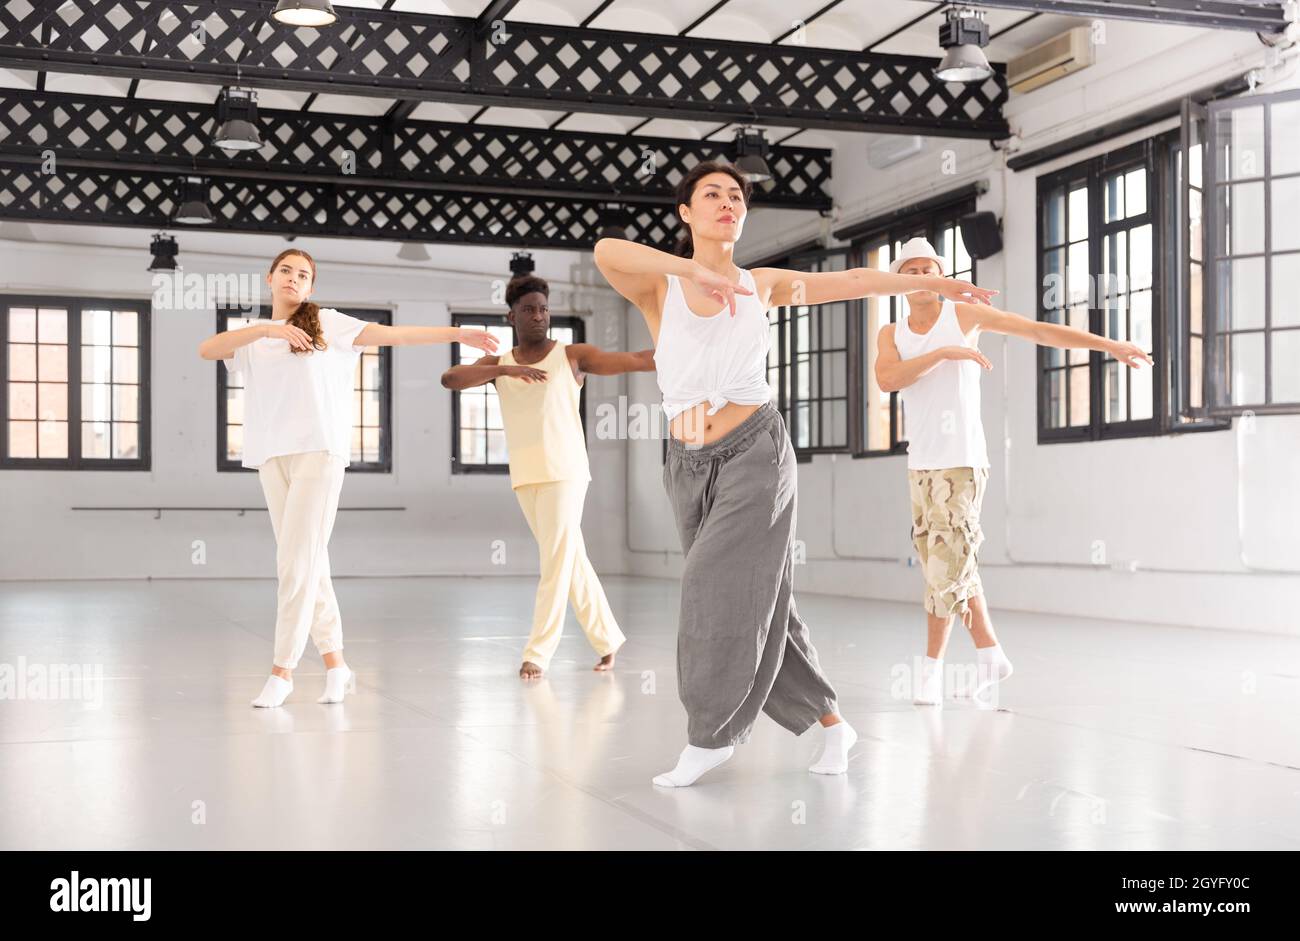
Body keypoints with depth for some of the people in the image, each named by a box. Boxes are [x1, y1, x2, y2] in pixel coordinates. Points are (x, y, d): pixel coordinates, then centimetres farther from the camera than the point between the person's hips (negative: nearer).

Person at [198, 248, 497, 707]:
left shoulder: (327, 322, 10)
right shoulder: (252, 337, 17)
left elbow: (390, 334, 6)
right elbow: (205, 350, 0)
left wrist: (457, 334, -1)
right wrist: (265, 329, -13)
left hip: (319, 450, -4)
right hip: (272, 457, 4)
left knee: (298, 561, -9)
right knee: (308, 563, 5)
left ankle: (282, 670, -5)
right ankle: (334, 660, 13)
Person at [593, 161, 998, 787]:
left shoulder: (762, 285, 7)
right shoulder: (658, 288, 0)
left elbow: (852, 281, 16)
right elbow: (606, 250, -22)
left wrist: (933, 283, 22)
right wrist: (697, 270, -28)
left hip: (755, 453, -1)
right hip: (689, 465, 1)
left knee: (725, 590, -13)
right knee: (757, 602, 5)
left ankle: (710, 735, 2)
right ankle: (830, 722, 20)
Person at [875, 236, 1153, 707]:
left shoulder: (964, 313, 0)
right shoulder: (891, 333, 11)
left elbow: (1041, 331, 0)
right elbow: (887, 379, -10)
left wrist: (1109, 345, -4)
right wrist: (943, 352, -20)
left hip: (960, 460, -5)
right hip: (920, 463, 5)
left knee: (946, 563, -8)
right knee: (953, 564, 9)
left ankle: (932, 666, 3)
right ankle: (990, 655, 20)